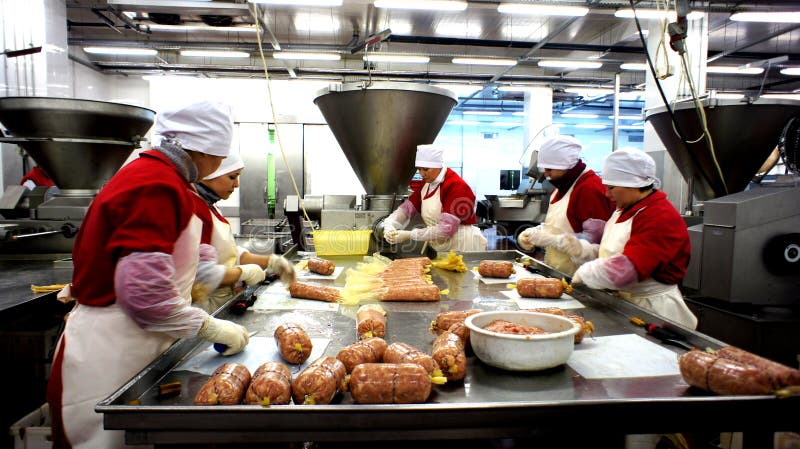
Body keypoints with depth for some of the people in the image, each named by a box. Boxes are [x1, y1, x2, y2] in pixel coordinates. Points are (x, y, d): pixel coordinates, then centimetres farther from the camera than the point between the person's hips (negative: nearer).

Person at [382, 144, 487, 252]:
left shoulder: (456, 186, -18)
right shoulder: (426, 184, 8)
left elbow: (446, 229, -24)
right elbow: (407, 208, 0)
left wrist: (410, 235, -27)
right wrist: (389, 226, -19)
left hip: (464, 249, -7)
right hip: (440, 249, 7)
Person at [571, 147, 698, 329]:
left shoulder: (661, 219, -21)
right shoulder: (625, 210, 12)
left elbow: (626, 269, -30)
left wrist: (584, 272, -18)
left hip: (653, 310, -8)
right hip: (622, 300, 8)